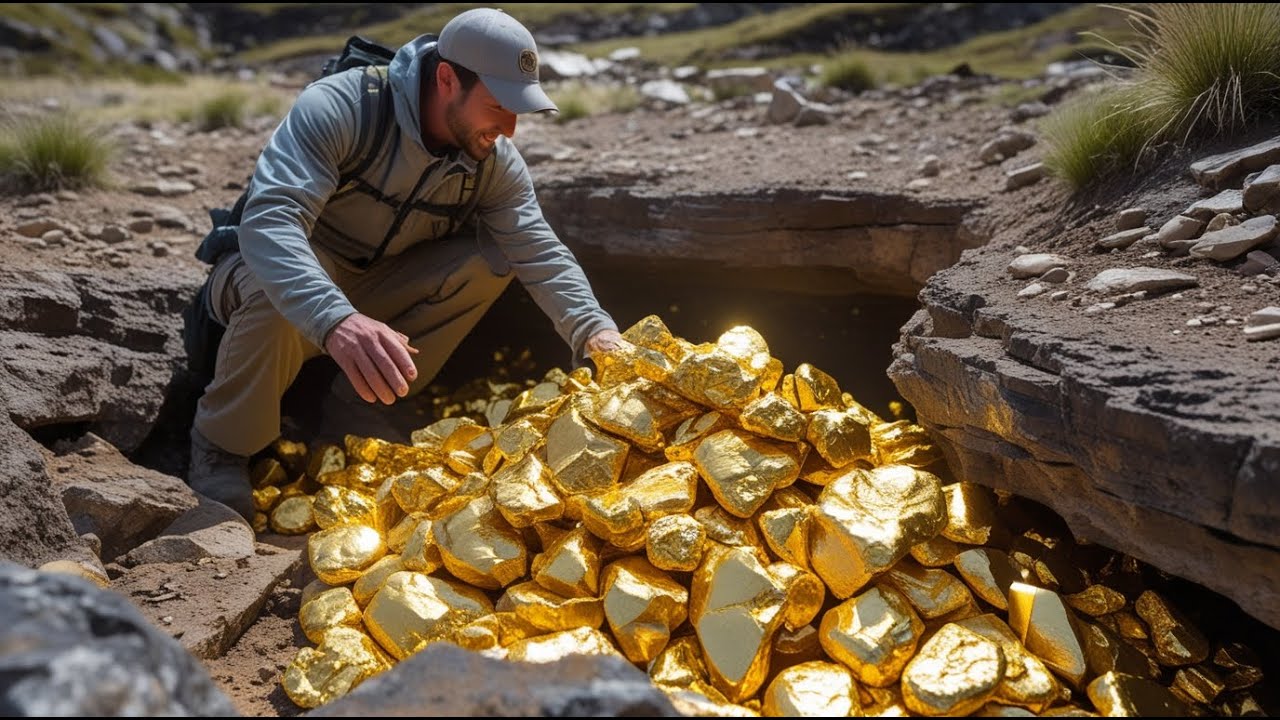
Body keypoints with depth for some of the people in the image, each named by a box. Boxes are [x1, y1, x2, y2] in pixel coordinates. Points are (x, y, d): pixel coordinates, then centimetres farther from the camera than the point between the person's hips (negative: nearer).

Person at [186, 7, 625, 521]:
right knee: (283, 299, -40)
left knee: (496, 254, -16)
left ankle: (363, 401, -4)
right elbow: (268, 219, -41)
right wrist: (336, 320, -59)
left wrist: (595, 331, -35)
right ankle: (223, 445, -11)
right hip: (272, 271, -4)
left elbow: (539, 250, -16)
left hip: (374, 292, 5)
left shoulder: (494, 161, -11)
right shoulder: (339, 108, -29)